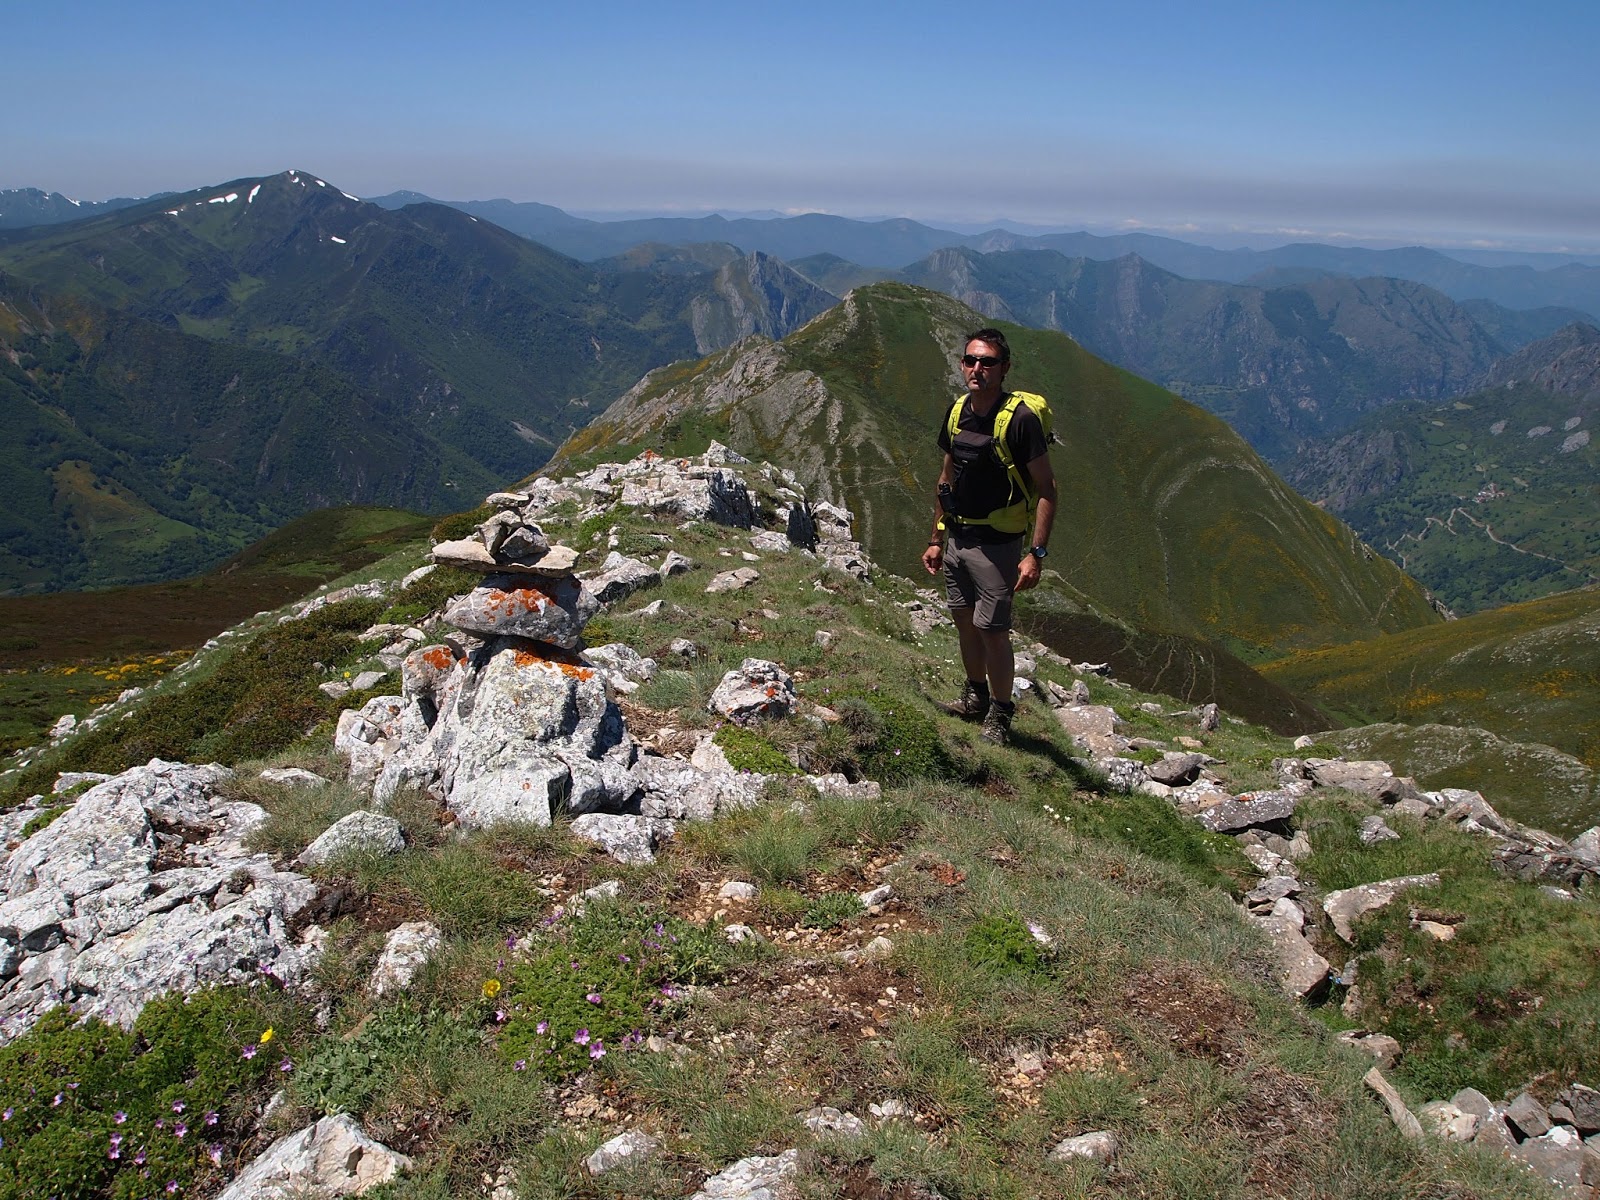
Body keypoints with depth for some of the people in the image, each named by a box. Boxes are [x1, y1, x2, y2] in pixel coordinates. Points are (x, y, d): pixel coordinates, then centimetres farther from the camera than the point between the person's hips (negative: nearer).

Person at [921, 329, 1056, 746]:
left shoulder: (1020, 419, -18)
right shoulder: (957, 411, 3)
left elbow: (1046, 488, -17)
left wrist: (1036, 554, -22)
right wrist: (936, 538, 15)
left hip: (996, 544, -7)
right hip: (956, 537, 7)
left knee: (992, 631, -2)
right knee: (964, 621, 17)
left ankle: (1000, 713, 18)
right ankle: (975, 697, 37)